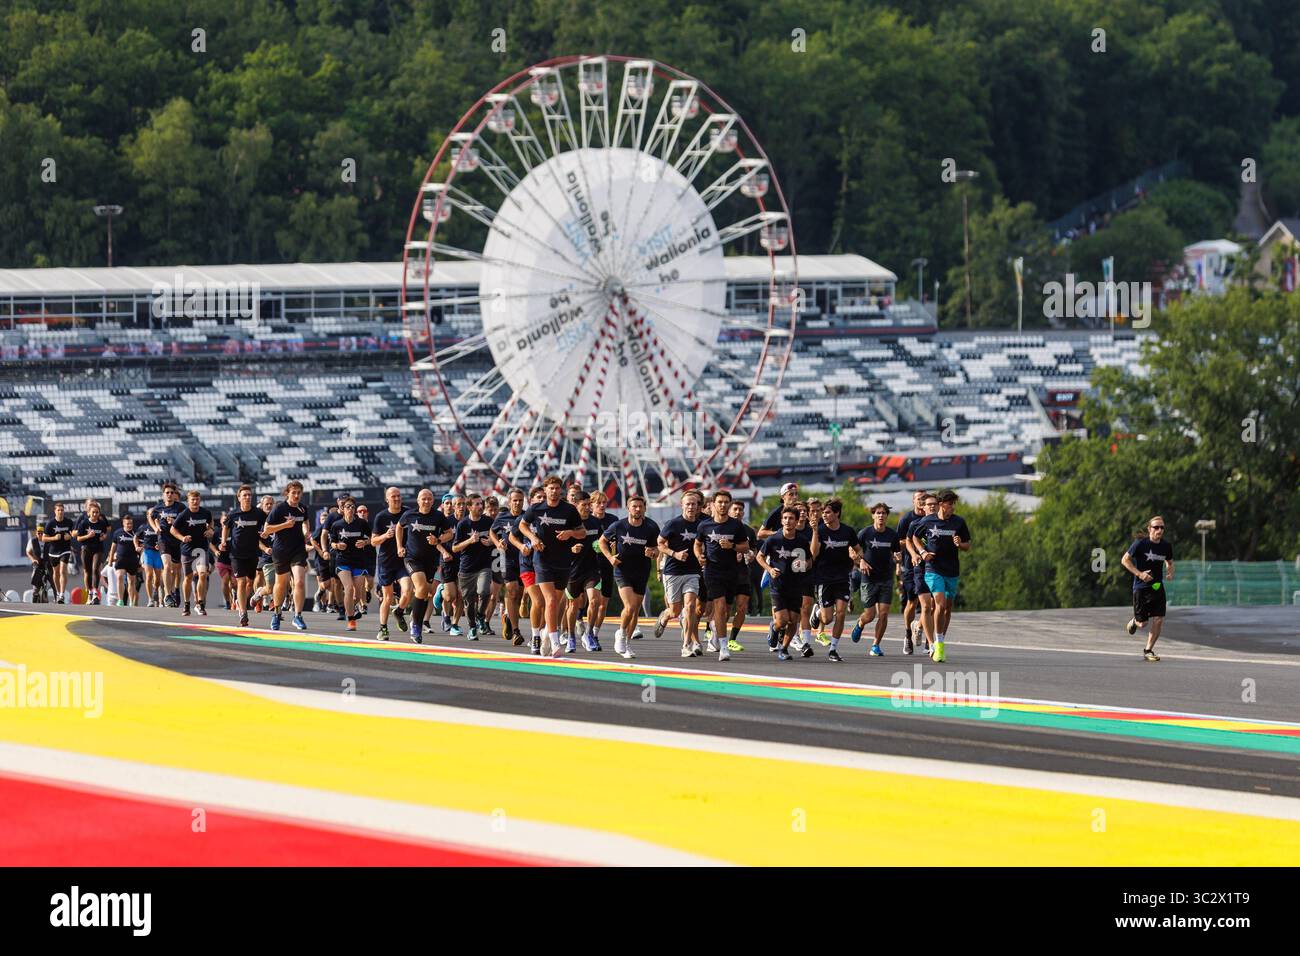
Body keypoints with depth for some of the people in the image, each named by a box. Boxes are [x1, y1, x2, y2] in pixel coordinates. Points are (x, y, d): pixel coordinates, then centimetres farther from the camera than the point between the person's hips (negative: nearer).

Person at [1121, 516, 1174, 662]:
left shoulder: (1165, 546, 4)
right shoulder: (1140, 543, -11)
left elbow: (1170, 562, 21)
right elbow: (1125, 560, -7)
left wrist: (1170, 572, -2)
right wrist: (1139, 574, -18)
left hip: (1158, 588, 4)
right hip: (1141, 588, -4)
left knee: (1158, 621, -6)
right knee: (1143, 623, 2)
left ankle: (1148, 650, 10)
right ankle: (1135, 621, 40)